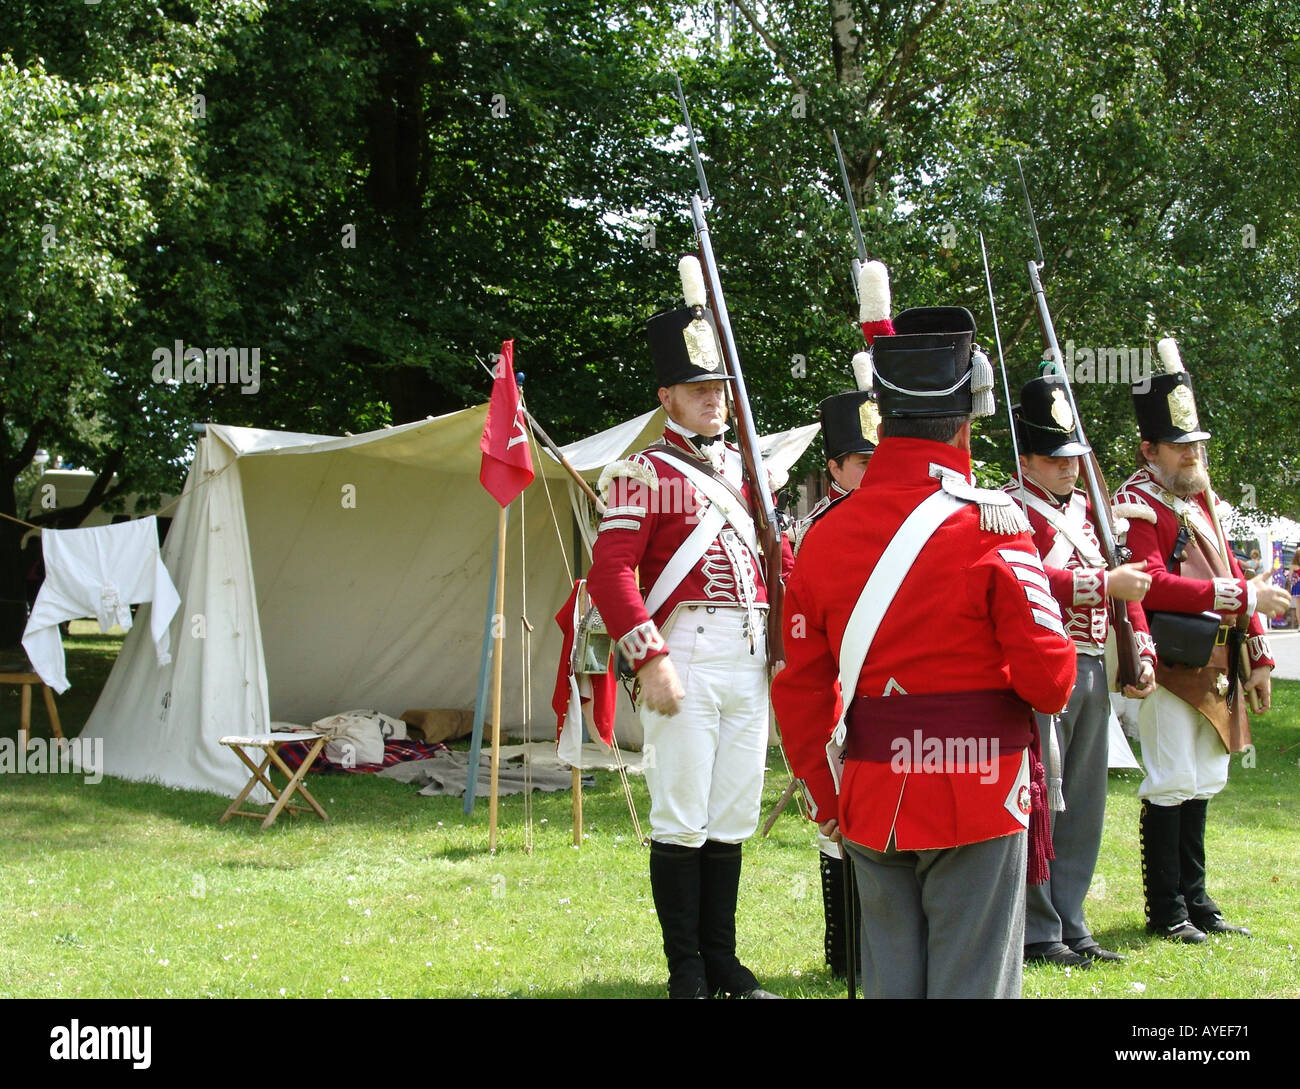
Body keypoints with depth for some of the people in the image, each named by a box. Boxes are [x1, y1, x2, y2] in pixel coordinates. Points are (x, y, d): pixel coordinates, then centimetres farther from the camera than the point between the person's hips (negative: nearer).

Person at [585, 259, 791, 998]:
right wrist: (650, 659, -18)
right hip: (687, 658, -6)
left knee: (734, 820, 11)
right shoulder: (645, 474, -3)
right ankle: (687, 971, 7)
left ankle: (723, 959, 21)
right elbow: (610, 572, -11)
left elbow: (778, 559, 21)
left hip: (751, 659, 6)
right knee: (683, 822, -2)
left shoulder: (747, 466, 16)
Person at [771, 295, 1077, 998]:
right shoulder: (992, 526, -13)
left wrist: (824, 795, 16)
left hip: (873, 804, 4)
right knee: (974, 985, 3)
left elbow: (799, 688, 4)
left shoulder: (825, 535, 1)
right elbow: (1049, 676, -15)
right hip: (981, 801, -4)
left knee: (888, 982, 13)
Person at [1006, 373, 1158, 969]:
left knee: (1083, 805, 12)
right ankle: (1037, 934, 3)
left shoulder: (1085, 508, 18)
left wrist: (1141, 653, 10)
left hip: (1093, 672, 8)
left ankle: (1071, 926, 20)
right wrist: (1104, 583, -26)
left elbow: (1125, 585, 20)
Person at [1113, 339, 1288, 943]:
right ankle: (1166, 910, 5)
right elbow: (1152, 585, -22)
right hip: (1172, 665, -9)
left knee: (1202, 783, 13)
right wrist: (1239, 596, -22)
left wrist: (1257, 658, 15)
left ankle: (1195, 900, 22)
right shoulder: (1135, 503, -11)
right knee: (1172, 786, -4)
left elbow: (1230, 571, 20)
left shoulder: (1198, 494, 17)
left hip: (1216, 666, 9)